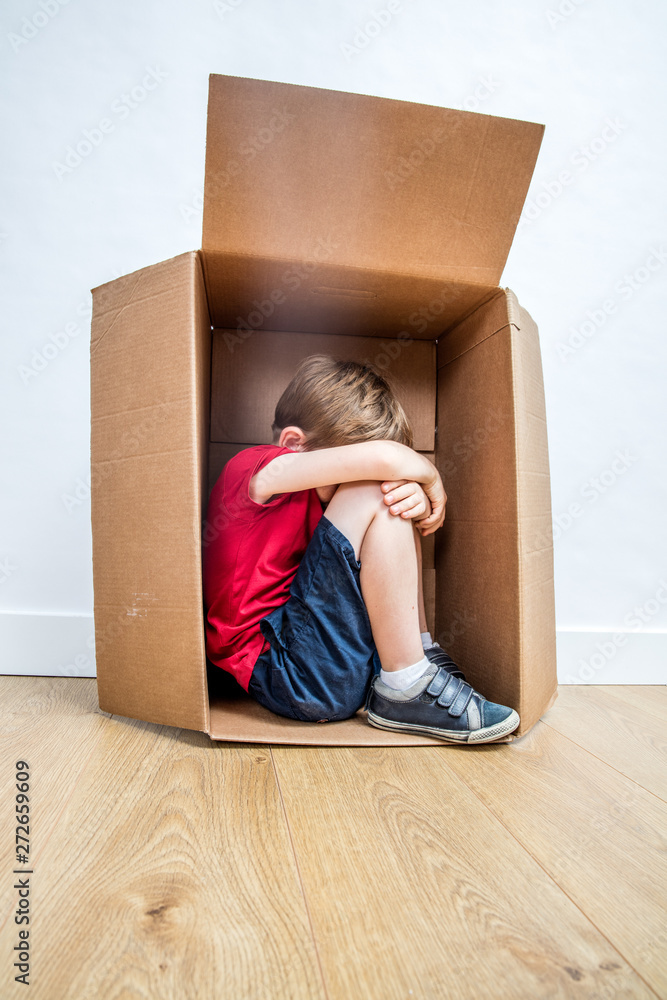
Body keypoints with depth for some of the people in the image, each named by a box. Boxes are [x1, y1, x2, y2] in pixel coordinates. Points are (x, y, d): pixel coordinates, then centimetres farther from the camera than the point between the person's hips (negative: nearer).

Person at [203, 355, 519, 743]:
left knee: (397, 501, 11)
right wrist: (431, 479, -8)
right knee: (374, 497, -21)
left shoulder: (311, 495, 14)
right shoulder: (255, 469, -14)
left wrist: (419, 496, -12)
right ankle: (407, 687, -15)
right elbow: (384, 458, -28)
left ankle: (422, 650, 4)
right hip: (284, 671, -9)